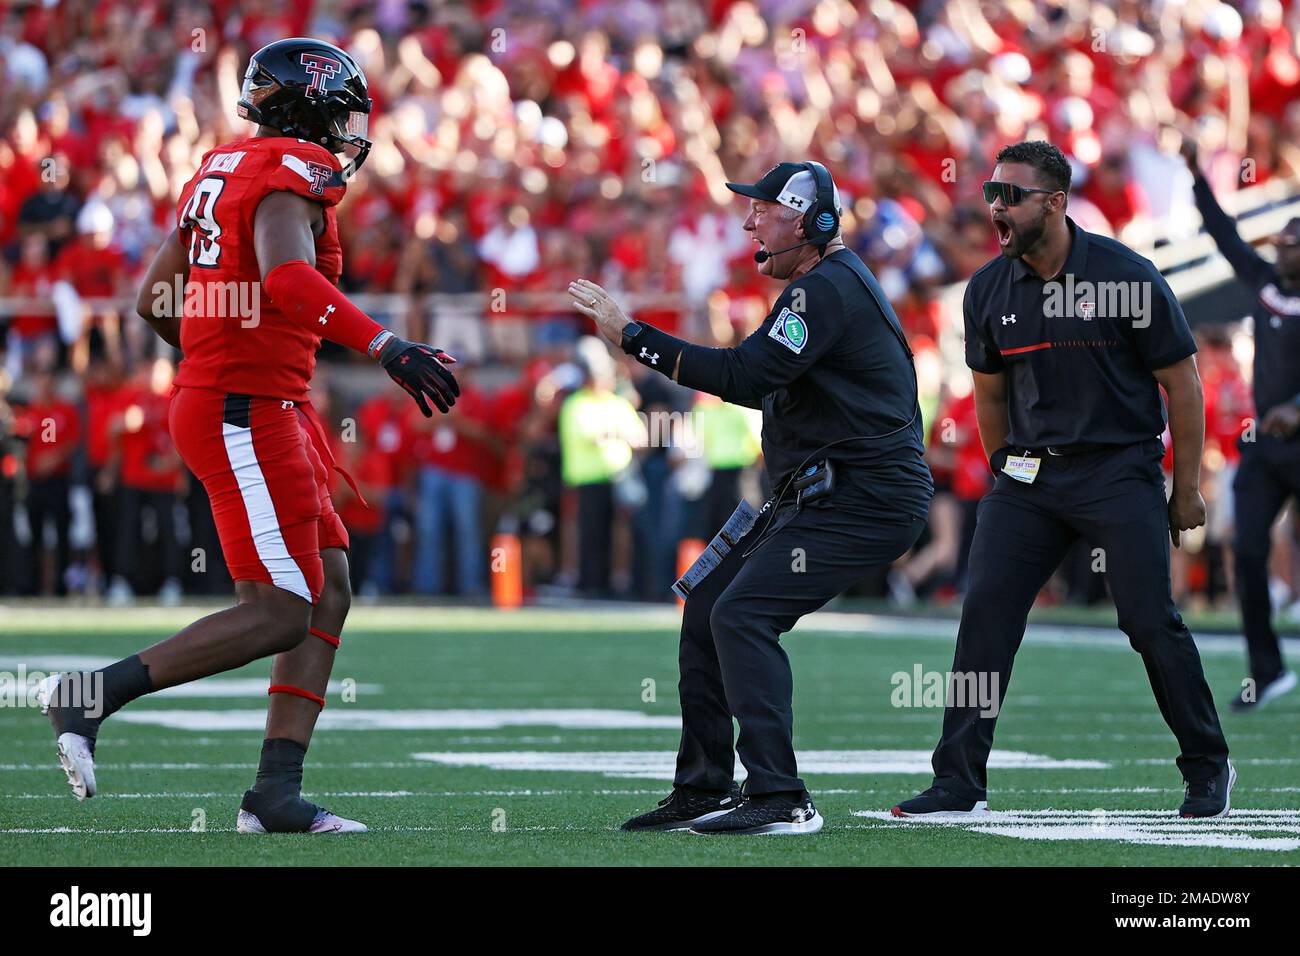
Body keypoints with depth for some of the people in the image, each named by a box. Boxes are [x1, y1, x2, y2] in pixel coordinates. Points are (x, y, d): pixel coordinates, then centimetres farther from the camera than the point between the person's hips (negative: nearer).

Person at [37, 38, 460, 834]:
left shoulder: (226, 171, 16)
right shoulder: (293, 175, -12)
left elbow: (155, 298, 21)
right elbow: (287, 276, -32)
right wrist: (388, 348, -38)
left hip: (263, 410, 10)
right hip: (247, 416, -10)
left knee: (329, 594, 8)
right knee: (280, 613, -9)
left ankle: (276, 793, 4)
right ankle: (93, 694, -7)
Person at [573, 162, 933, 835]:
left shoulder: (827, 288, -16)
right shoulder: (828, 283, 19)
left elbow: (745, 377, -25)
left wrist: (632, 337, -24)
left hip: (865, 502, -11)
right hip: (820, 497, 11)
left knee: (743, 614, -19)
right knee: (707, 605, 11)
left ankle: (779, 799, -21)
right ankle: (704, 790, 16)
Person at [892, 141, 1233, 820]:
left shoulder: (1126, 276, -10)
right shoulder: (988, 291, 2)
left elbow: (1181, 382, -3)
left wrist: (1187, 488, -1)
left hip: (1120, 470, -4)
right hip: (1028, 476, 4)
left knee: (1151, 622, -7)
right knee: (984, 613, -6)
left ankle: (1209, 768, 12)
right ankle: (958, 782, -3)